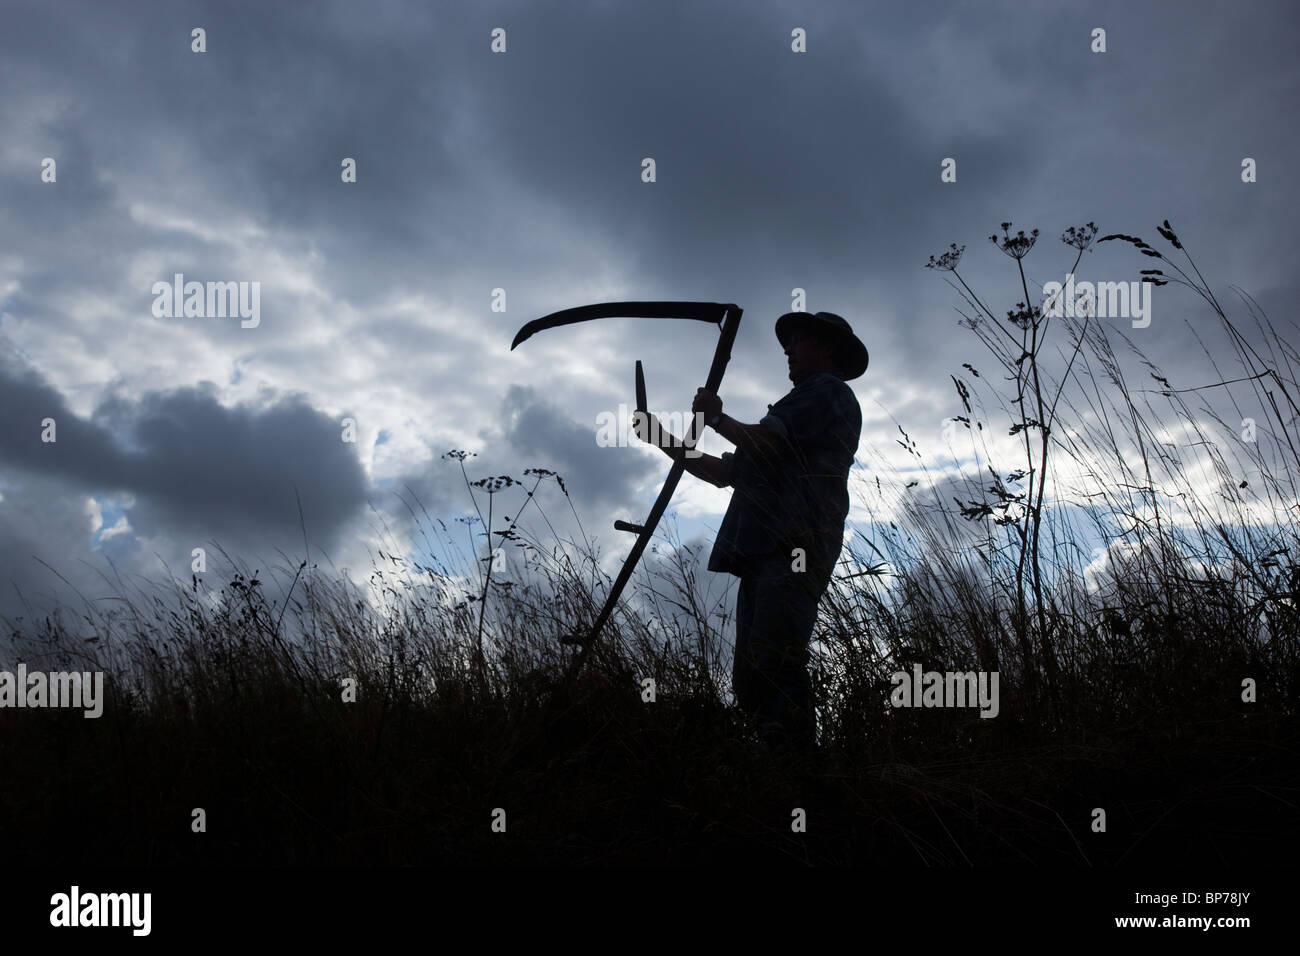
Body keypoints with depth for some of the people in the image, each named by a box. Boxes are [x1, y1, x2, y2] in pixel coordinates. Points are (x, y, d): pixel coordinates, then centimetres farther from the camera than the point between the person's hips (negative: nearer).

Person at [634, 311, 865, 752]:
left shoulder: (827, 391, 6)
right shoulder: (798, 407, 36)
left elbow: (766, 444, -11)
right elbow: (724, 473, 33)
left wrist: (717, 419, 5)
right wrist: (664, 441, 26)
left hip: (794, 552, -10)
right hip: (766, 552, 10)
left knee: (772, 665, -23)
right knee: (748, 675, 1)